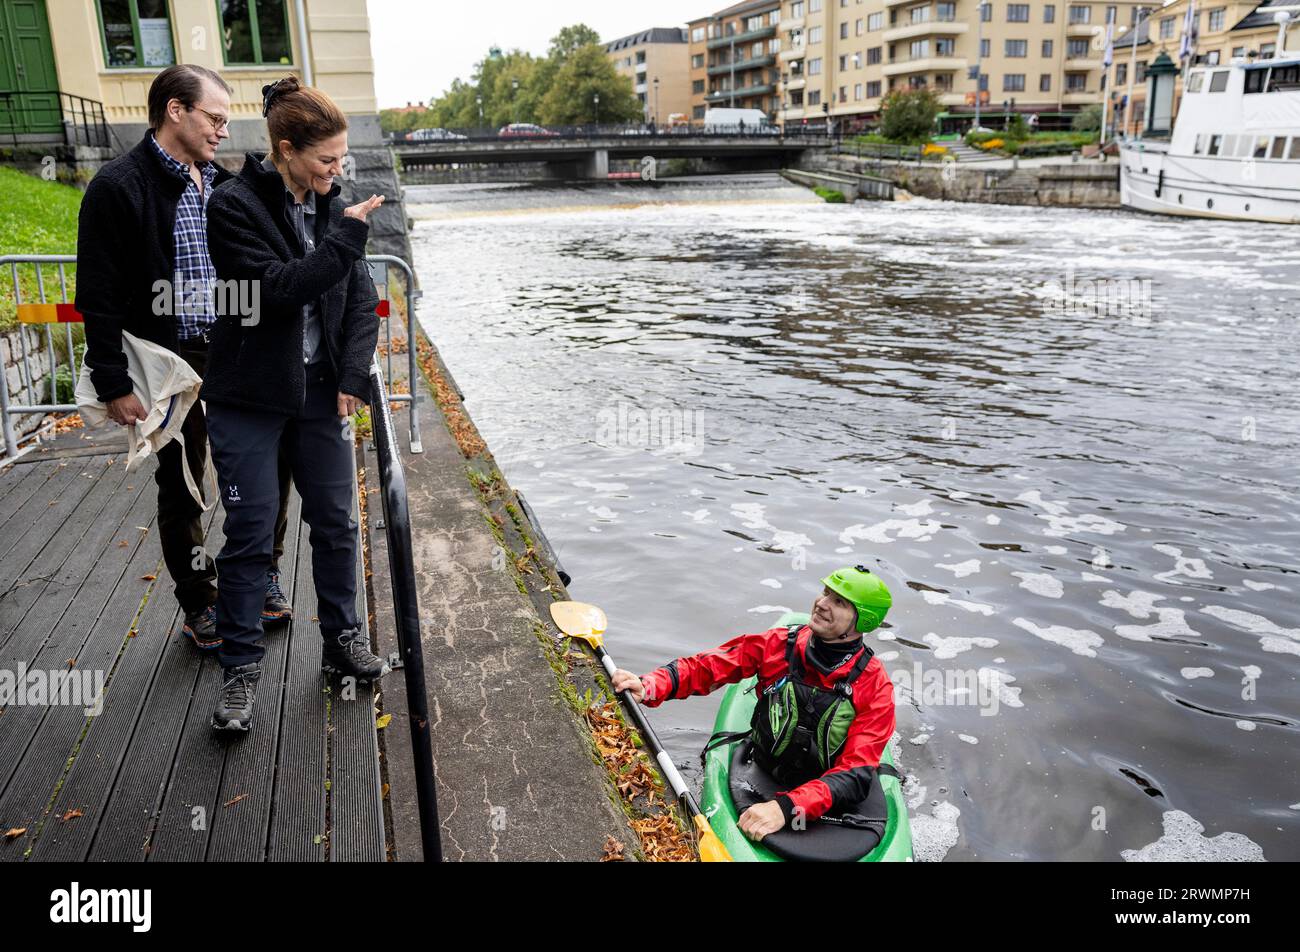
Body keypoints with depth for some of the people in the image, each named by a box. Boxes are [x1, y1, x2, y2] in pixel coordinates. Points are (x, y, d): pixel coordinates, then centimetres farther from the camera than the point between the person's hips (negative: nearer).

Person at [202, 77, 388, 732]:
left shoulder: (330, 204, 5)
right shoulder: (235, 205, -11)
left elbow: (360, 297, 4)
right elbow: (276, 290, -21)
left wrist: (352, 375, -7)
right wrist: (347, 237, -19)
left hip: (321, 391, 5)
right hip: (249, 397, -5)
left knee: (336, 523, 11)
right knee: (249, 535, 1)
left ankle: (342, 641, 29)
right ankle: (241, 667, 16)